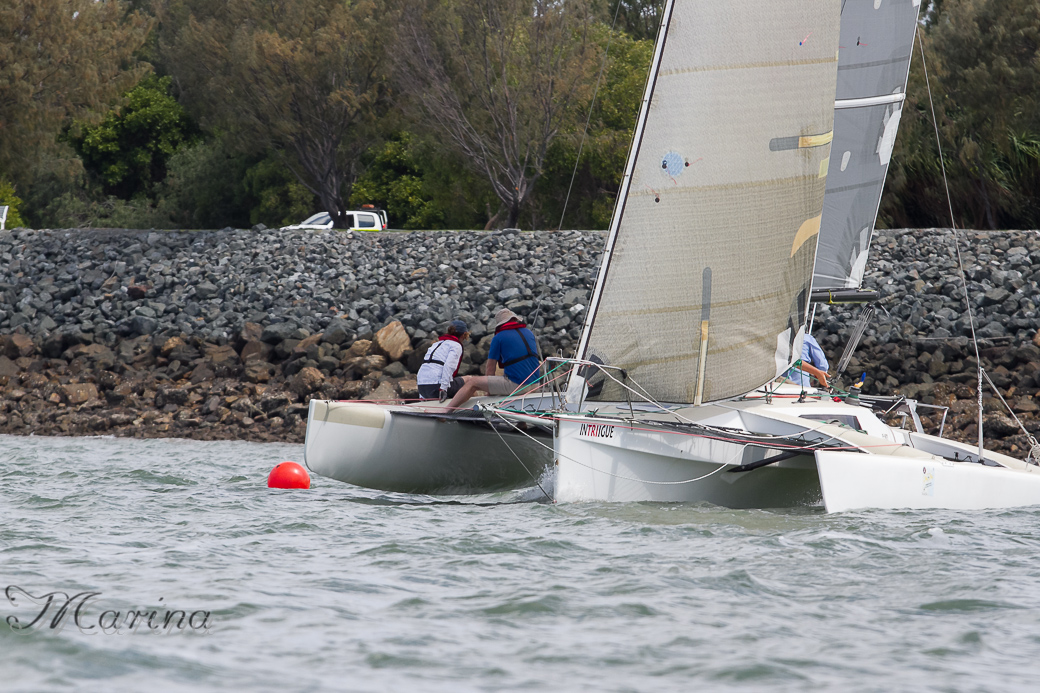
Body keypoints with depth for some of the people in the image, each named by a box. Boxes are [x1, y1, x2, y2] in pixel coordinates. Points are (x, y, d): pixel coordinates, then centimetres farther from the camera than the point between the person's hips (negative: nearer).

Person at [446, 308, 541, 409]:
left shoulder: (498, 338, -2)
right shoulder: (529, 333, 17)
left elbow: (490, 369, 2)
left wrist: (489, 390, 17)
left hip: (516, 385, -7)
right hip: (533, 383, 7)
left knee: (472, 382, -1)